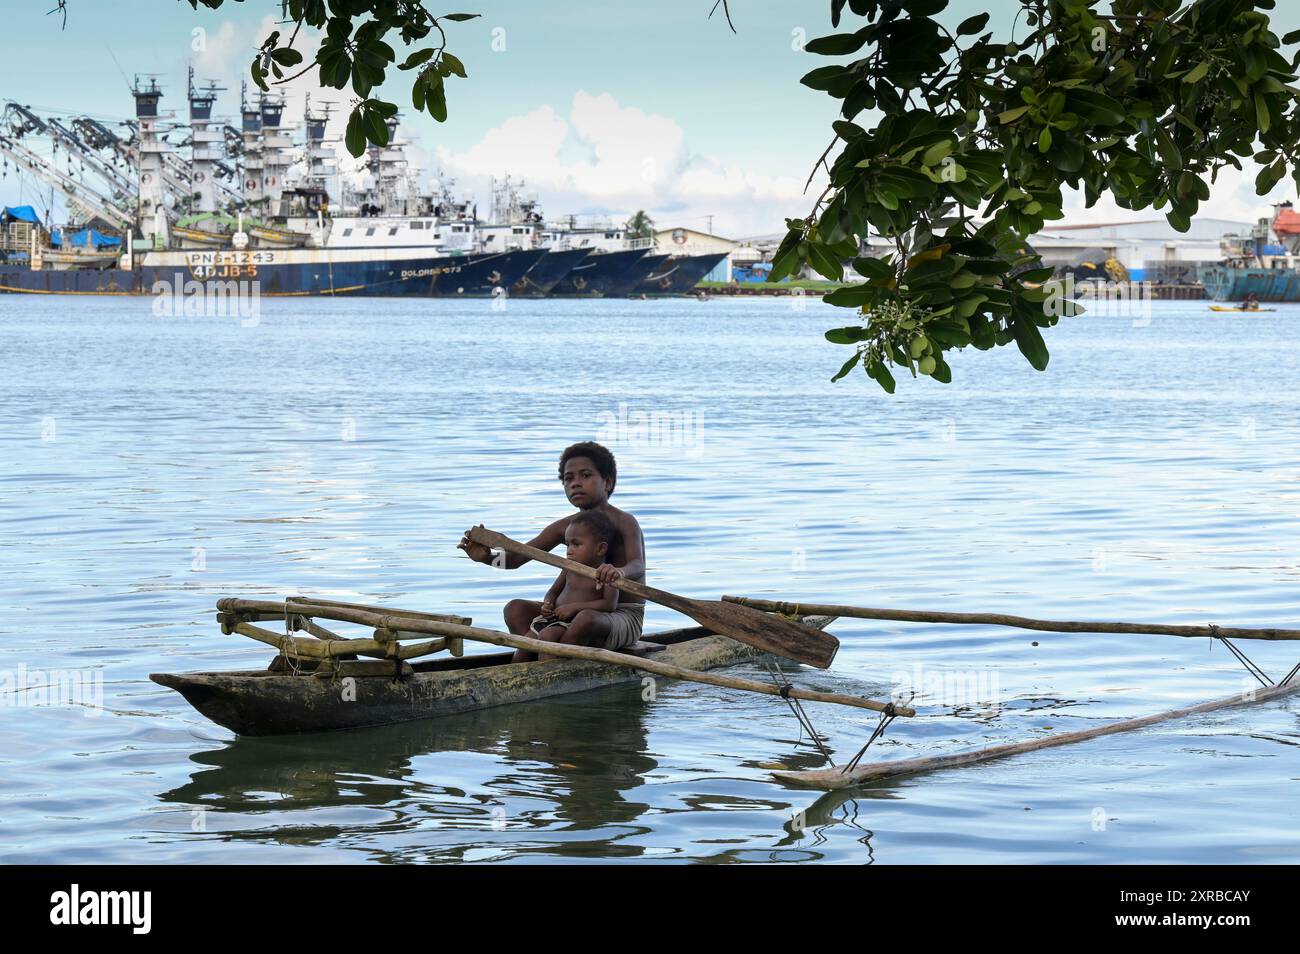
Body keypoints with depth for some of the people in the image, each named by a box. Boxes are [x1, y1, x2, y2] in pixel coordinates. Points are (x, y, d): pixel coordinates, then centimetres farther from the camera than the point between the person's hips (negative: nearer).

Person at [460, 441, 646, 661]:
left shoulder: (623, 523, -12)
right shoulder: (565, 527, 7)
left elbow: (637, 566, -32)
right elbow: (517, 557, -1)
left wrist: (618, 572, -57)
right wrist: (487, 558, -24)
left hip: (625, 619, -7)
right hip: (577, 612, 7)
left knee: (587, 619, -39)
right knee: (516, 609, -9)